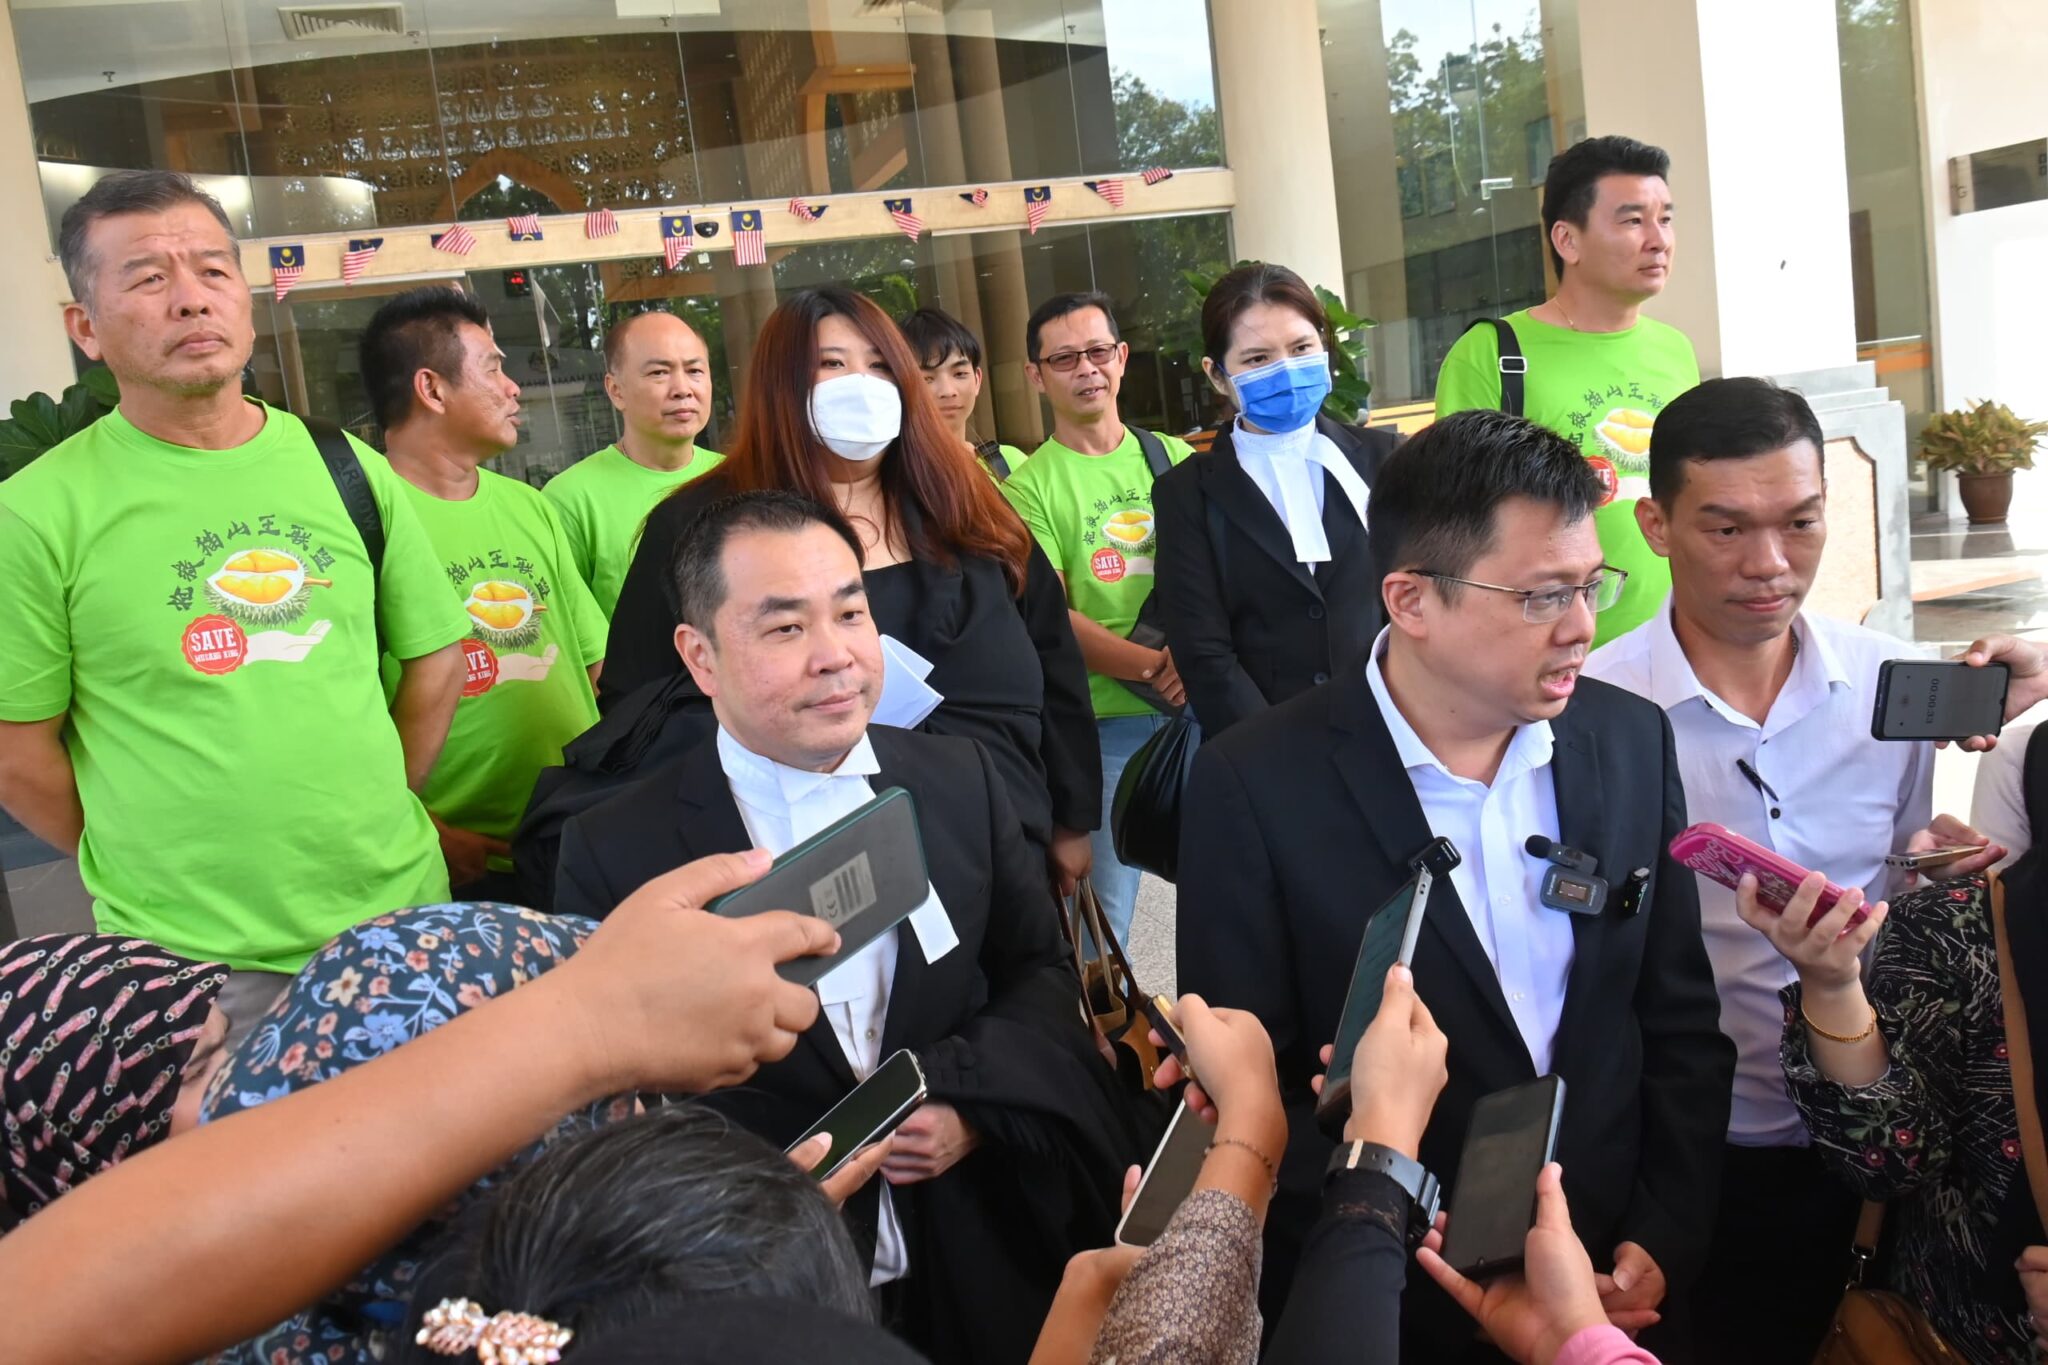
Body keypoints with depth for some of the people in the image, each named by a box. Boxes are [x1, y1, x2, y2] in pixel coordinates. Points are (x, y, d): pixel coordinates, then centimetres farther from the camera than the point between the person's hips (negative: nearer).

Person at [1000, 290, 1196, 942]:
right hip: (1101, 722, -3)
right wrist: (1151, 666, -20)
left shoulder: (1173, 458, 10)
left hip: (1198, 704, 3)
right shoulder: (1028, 485, -1)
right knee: (1099, 915, -1)